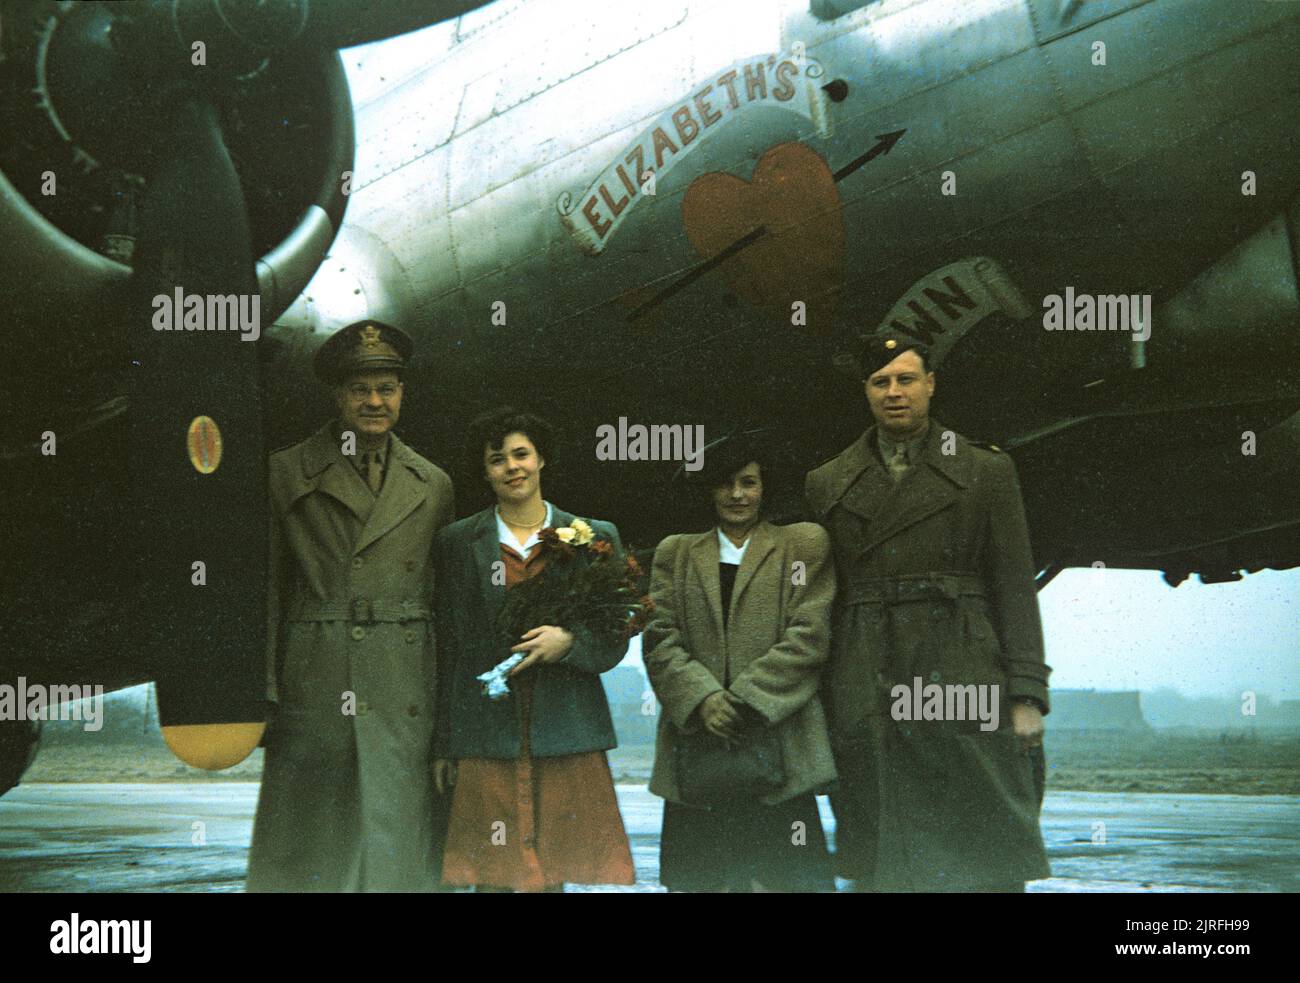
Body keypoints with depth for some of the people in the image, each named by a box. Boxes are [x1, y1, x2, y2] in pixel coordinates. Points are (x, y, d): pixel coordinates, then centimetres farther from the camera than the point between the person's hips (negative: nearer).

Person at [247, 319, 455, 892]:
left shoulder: (432, 485, 12)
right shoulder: (287, 474, 3)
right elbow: (267, 590, 2)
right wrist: (263, 694, -5)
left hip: (407, 695, 2)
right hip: (316, 691, -2)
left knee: (399, 832, 3)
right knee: (312, 841, 0)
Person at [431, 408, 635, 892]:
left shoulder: (594, 538, 8)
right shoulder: (458, 542, 8)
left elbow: (616, 639, 8)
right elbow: (449, 648, 9)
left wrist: (568, 641, -13)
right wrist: (444, 746, 6)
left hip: (567, 738, 0)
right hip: (487, 738, 0)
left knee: (555, 872, 0)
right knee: (493, 875, -2)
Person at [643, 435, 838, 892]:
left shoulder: (804, 545, 10)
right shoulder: (675, 553, 18)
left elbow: (809, 636, -1)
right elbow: (659, 639, 7)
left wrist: (745, 700, -9)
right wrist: (702, 699, -10)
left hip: (777, 744, -2)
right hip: (696, 741, 2)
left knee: (785, 877, -6)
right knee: (700, 879, 2)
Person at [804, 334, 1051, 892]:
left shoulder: (986, 472, 9)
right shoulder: (828, 484, 14)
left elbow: (1015, 589, 5)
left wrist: (1026, 695, -4)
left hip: (966, 690, -2)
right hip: (866, 702, 2)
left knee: (989, 865, -2)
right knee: (879, 869, 3)